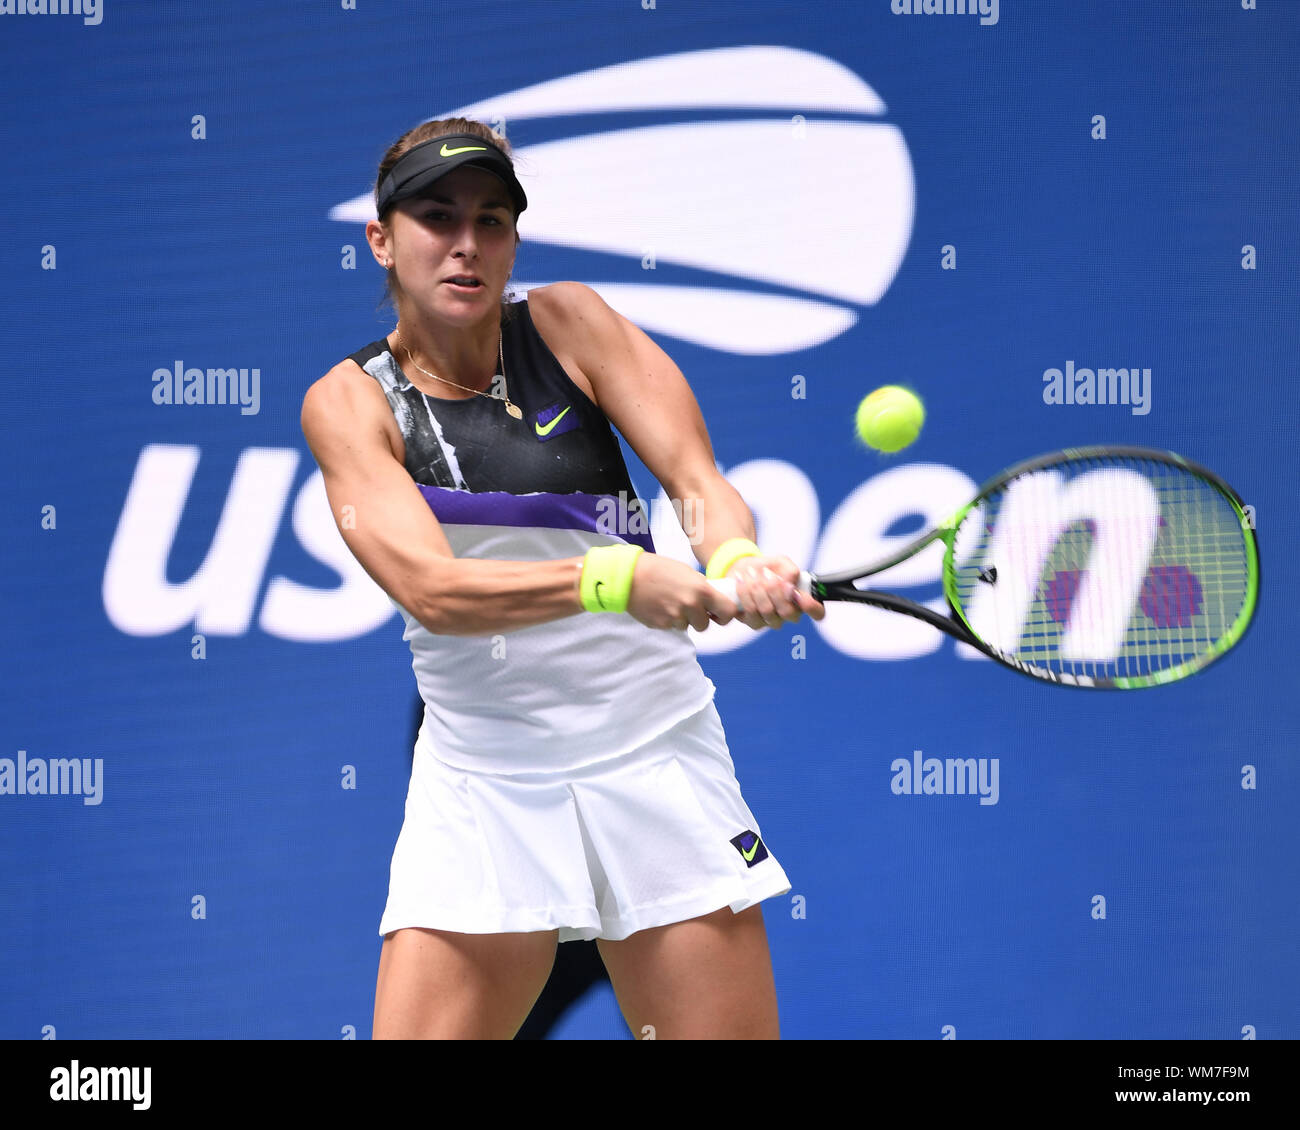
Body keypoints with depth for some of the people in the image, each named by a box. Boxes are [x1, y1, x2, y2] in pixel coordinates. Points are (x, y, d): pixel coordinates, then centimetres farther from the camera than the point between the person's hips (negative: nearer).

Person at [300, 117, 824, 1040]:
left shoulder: (567, 322, 1)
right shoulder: (350, 401, -3)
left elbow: (698, 478, -7)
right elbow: (430, 589, -18)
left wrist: (735, 556, -30)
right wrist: (611, 580, -34)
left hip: (654, 759, 1)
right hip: (481, 782, -1)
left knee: (731, 1032, -2)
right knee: (416, 1031, -11)